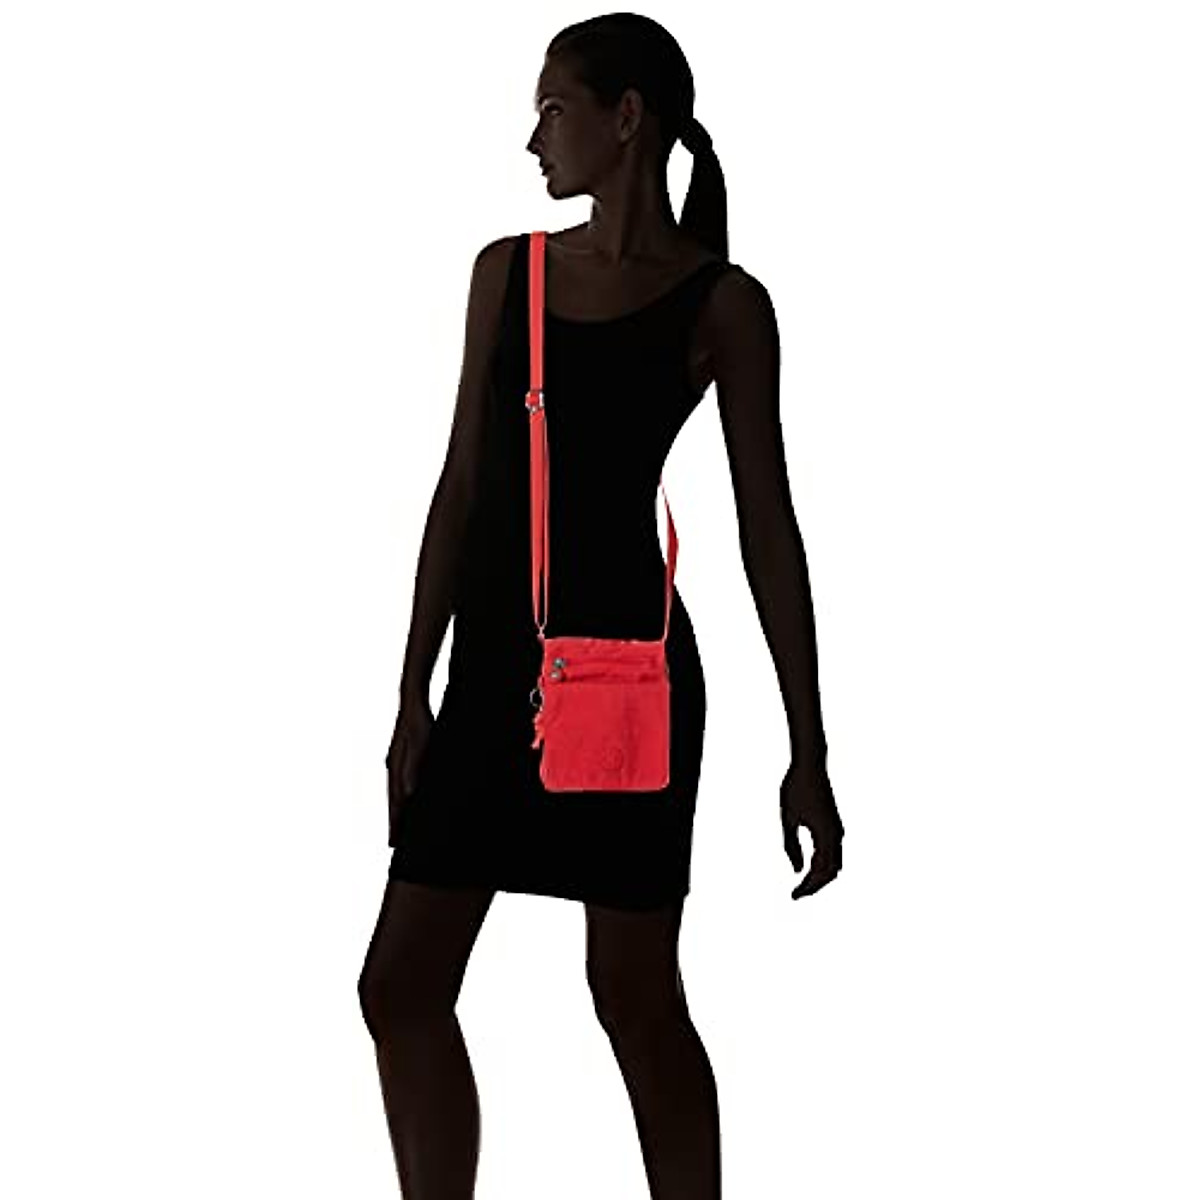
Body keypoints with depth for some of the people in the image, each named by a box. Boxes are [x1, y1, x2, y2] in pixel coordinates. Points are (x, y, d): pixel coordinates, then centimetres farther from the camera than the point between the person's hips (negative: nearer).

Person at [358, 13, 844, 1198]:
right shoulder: (506, 271, 10)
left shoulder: (720, 304, -2)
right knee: (401, 985, 3)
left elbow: (768, 529, -3)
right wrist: (414, 693, 9)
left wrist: (808, 753, -5)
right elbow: (461, 487, 11)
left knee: (634, 993, 0)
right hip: (497, 665, 5)